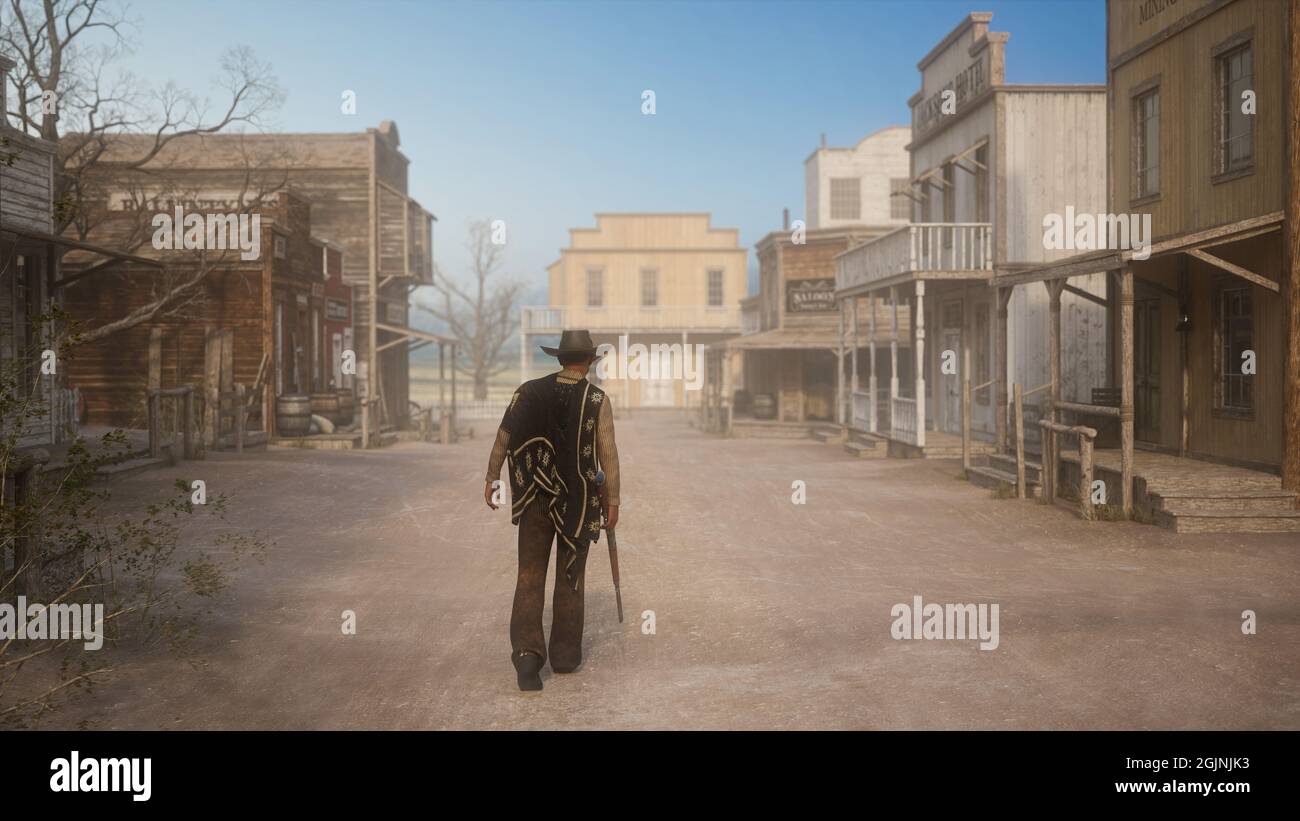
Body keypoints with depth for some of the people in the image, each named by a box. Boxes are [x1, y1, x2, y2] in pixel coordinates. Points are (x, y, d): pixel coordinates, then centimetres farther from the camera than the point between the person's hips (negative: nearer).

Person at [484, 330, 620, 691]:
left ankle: (527, 651, -8)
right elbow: (608, 454, -10)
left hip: (535, 496, 1)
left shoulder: (529, 391, -2)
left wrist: (491, 478, 11)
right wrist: (612, 501, -3)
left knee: (530, 574, 6)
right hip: (579, 500, -1)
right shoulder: (597, 400, -8)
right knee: (570, 577, 12)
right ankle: (565, 655, 20)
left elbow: (503, 437, 1)